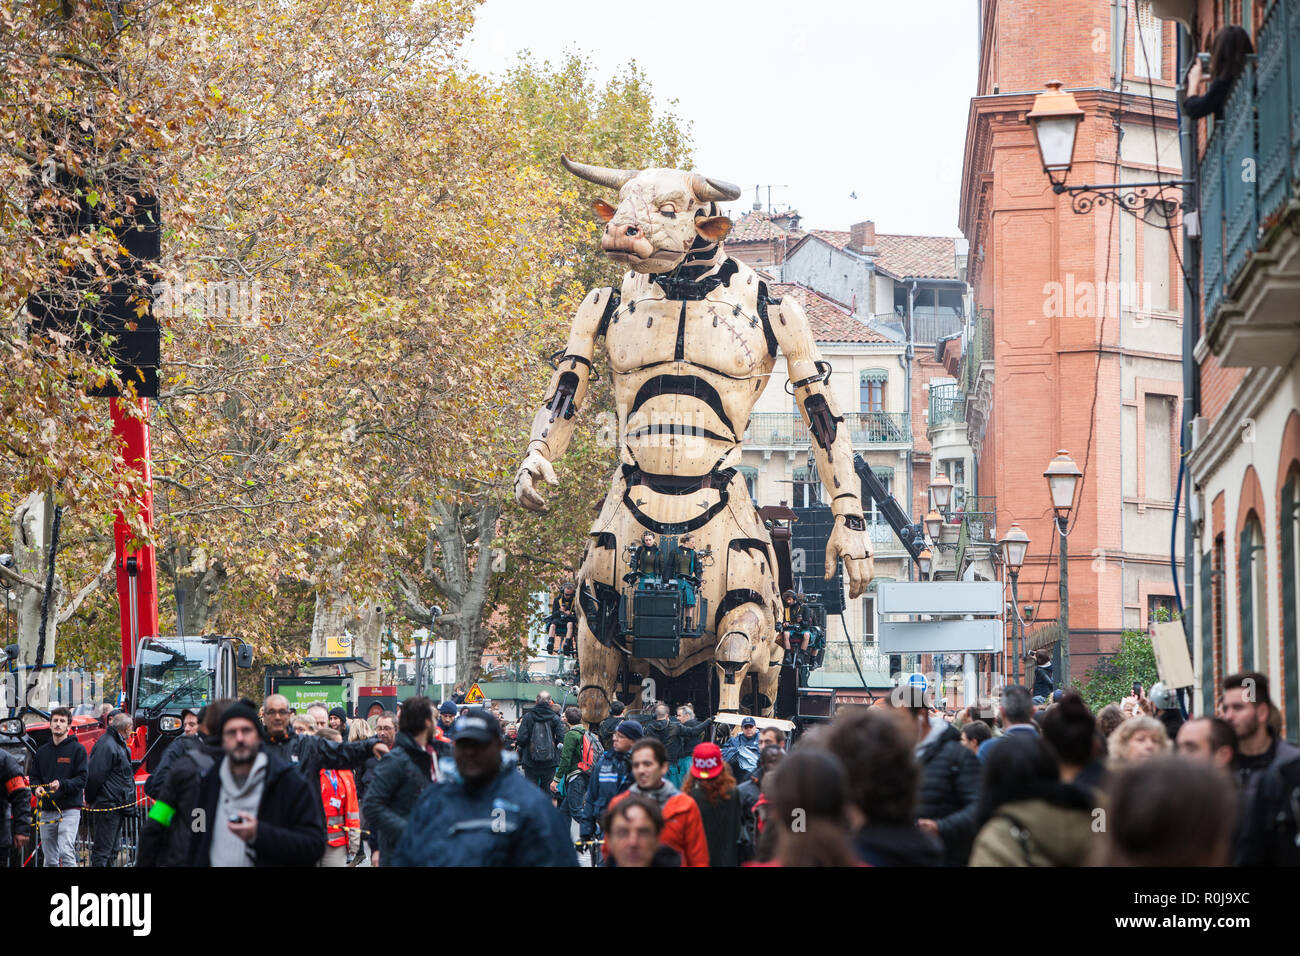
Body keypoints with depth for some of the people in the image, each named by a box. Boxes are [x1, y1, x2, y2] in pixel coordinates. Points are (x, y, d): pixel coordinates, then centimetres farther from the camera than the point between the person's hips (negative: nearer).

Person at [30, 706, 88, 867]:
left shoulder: (77, 749, 0)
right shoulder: (42, 751, 15)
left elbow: (82, 779, -5)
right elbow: (34, 777, 20)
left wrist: (61, 784, -22)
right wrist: (37, 788, -4)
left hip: (69, 809, -5)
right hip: (46, 811, 5)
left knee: (66, 852, -19)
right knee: (50, 858, 7)